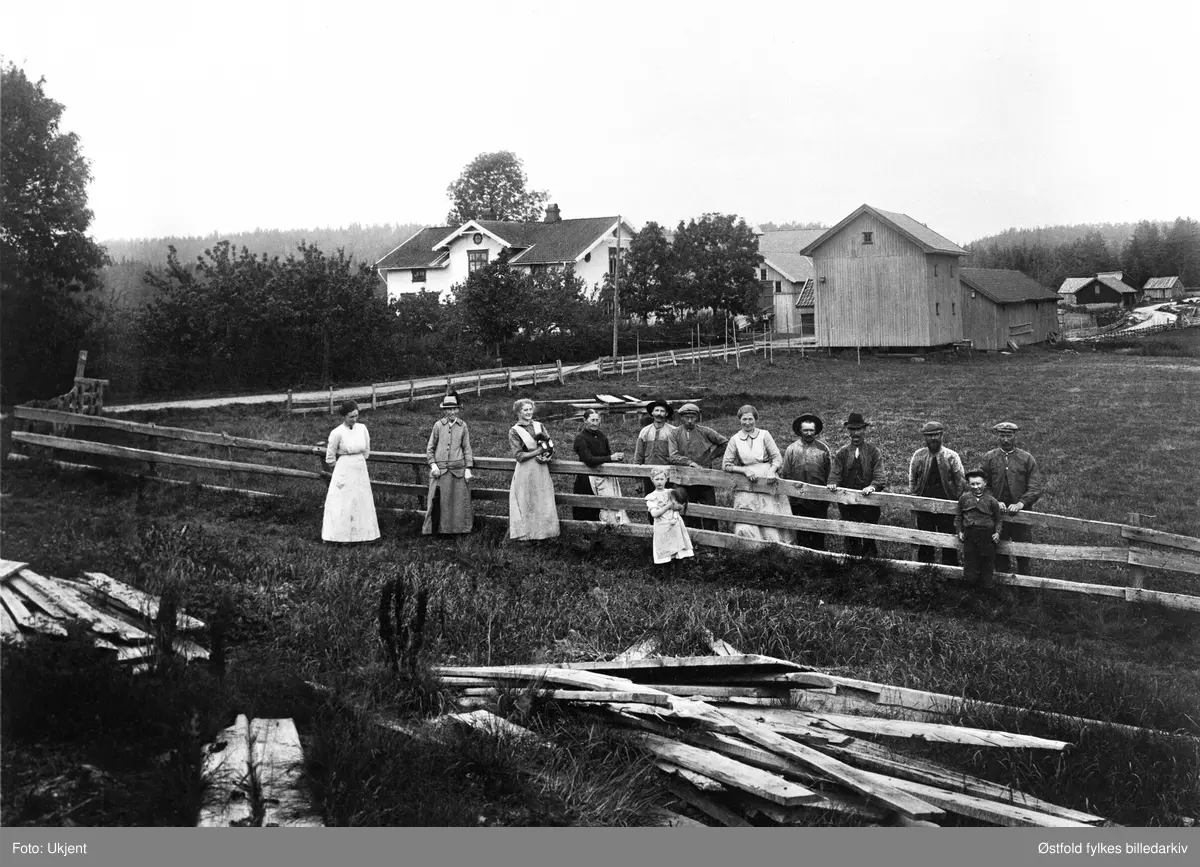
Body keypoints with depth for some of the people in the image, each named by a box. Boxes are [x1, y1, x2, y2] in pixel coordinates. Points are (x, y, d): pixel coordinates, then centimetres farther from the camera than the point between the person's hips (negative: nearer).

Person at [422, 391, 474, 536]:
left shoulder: (462, 426, 5)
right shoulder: (438, 425, 3)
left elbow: (467, 448, 8)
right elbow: (430, 448, 7)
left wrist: (468, 468, 2)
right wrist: (433, 464, -5)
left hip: (458, 470, 1)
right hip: (440, 470, -1)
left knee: (459, 501, 4)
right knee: (438, 501, 0)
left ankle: (458, 528, 14)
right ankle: (433, 529, 8)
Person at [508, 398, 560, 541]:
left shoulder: (539, 426, 9)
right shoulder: (514, 431, -2)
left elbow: (551, 446, 7)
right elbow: (518, 455, -9)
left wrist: (547, 456, -13)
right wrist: (538, 451, -13)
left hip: (542, 470, 4)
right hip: (525, 470, -4)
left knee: (544, 501, 4)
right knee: (527, 503, 0)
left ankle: (546, 532, 9)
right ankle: (528, 534, 7)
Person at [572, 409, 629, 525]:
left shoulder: (601, 435, 10)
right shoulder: (581, 438, -11)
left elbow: (608, 452, 18)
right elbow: (589, 459, -22)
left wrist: (617, 456, -6)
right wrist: (611, 458, -24)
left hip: (605, 476, 6)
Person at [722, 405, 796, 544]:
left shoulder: (764, 435, 4)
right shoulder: (735, 440, 6)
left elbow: (777, 457, 1)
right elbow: (726, 465, 4)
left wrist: (772, 471, -18)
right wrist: (745, 470, -9)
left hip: (767, 482, -1)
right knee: (746, 527, -9)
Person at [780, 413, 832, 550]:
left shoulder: (823, 448, 1)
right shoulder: (792, 449, 2)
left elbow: (830, 472, 3)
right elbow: (785, 474, 5)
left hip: (819, 501, 0)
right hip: (799, 501, 0)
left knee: (819, 534, 5)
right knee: (802, 534, 6)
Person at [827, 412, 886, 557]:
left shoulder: (874, 451, 3)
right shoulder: (842, 452, 9)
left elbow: (879, 476, -7)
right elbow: (835, 472, 0)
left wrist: (872, 486, -27)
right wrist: (833, 483, -22)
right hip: (847, 504, 2)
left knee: (869, 538, 1)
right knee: (851, 539, 4)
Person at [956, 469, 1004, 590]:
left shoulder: (991, 500, -2)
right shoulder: (964, 498, 3)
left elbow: (999, 518, 6)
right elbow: (958, 516, 12)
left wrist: (997, 532, -4)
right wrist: (959, 531, 7)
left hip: (987, 535, -2)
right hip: (969, 534, 2)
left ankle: (986, 588, 19)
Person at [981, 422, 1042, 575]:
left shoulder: (1027, 459, 2)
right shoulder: (989, 458, 6)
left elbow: (1034, 489, -3)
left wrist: (1021, 504, -18)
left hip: (1021, 515, -1)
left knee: (1023, 556, 3)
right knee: (999, 556, 7)